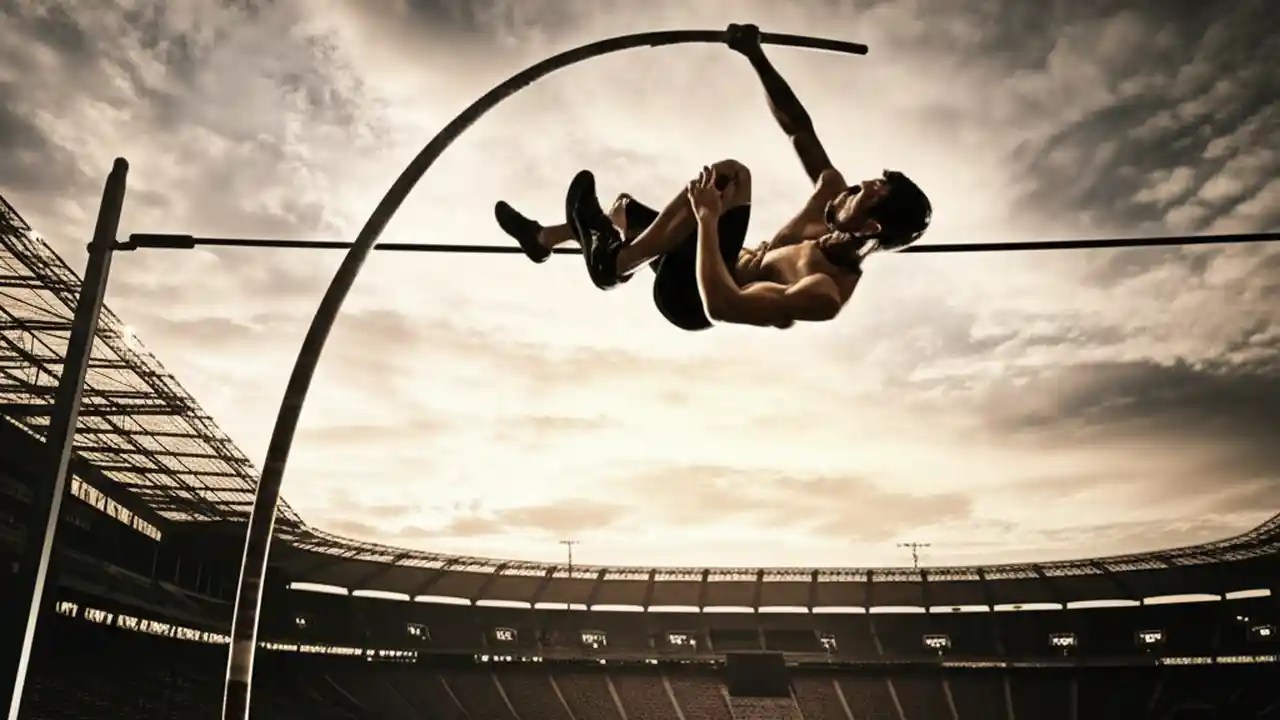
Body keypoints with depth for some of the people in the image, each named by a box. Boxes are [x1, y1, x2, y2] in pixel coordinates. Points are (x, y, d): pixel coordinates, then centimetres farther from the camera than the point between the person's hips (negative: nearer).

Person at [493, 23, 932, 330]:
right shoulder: (833, 197, -9)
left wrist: (708, 216, -38)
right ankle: (543, 238, 51)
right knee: (625, 208, 25)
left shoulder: (824, 293, -33)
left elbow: (721, 305, -43)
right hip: (727, 273, 9)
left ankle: (614, 261, -21)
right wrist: (756, 58, -12)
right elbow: (798, 128, -4)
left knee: (731, 176, -32)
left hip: (691, 297, -9)